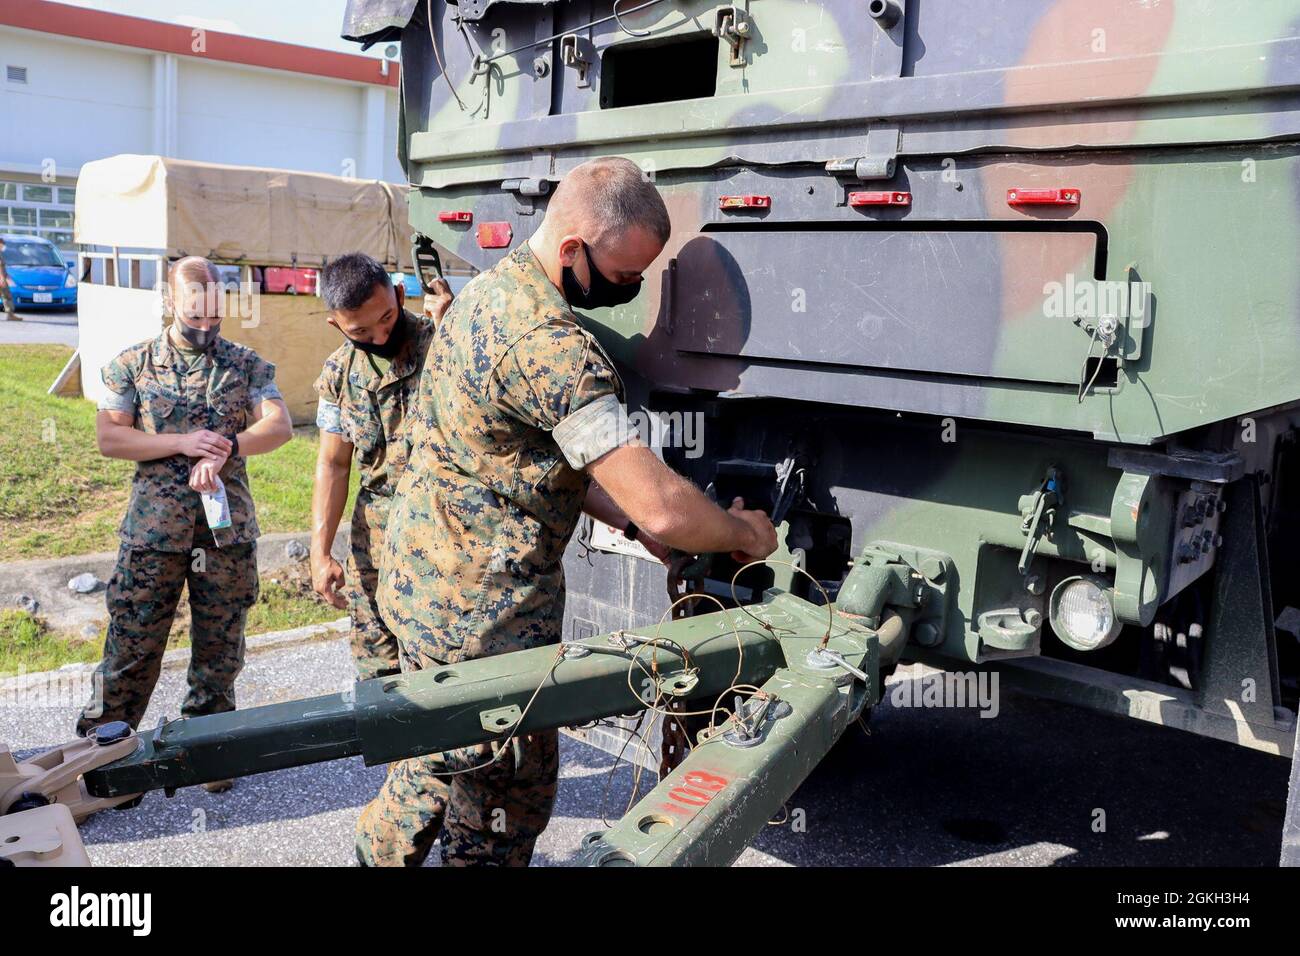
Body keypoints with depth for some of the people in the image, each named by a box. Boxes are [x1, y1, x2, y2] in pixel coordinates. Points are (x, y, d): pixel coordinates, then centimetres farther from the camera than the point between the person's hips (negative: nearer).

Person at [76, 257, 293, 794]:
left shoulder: (246, 364, 6)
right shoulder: (132, 365, 5)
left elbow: (279, 426, -5)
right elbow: (108, 437, -3)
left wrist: (225, 446, -22)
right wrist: (183, 443, -15)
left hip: (228, 527, 1)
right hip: (153, 529, -1)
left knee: (220, 648, 10)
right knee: (131, 647, 1)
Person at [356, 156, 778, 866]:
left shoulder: (489, 288, 6)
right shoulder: (547, 342, -27)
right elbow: (661, 507, -29)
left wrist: (634, 523, 5)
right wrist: (746, 533, -9)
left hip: (422, 579, 10)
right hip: (483, 615, -10)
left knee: (443, 763, 28)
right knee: (504, 805, 8)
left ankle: (377, 855, 47)